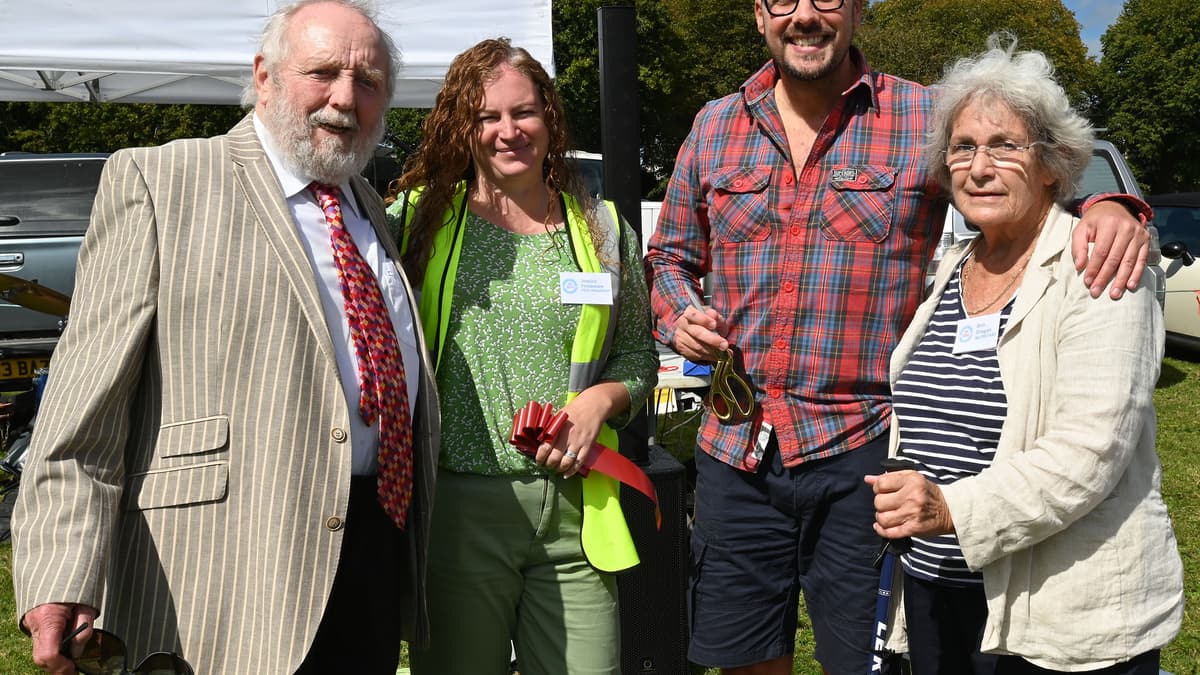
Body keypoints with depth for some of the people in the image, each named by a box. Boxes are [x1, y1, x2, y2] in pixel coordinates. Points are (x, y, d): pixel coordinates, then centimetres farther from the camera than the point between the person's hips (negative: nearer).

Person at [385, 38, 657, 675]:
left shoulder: (603, 229, 9)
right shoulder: (421, 217, 3)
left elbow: (636, 354, 16)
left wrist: (598, 400, -4)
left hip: (573, 509, 2)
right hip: (455, 507, -1)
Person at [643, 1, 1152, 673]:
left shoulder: (928, 119, -2)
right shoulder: (715, 126, 9)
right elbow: (670, 255, 20)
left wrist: (1110, 205, -19)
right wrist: (679, 316, -1)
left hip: (864, 452, -3)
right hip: (737, 452, 3)